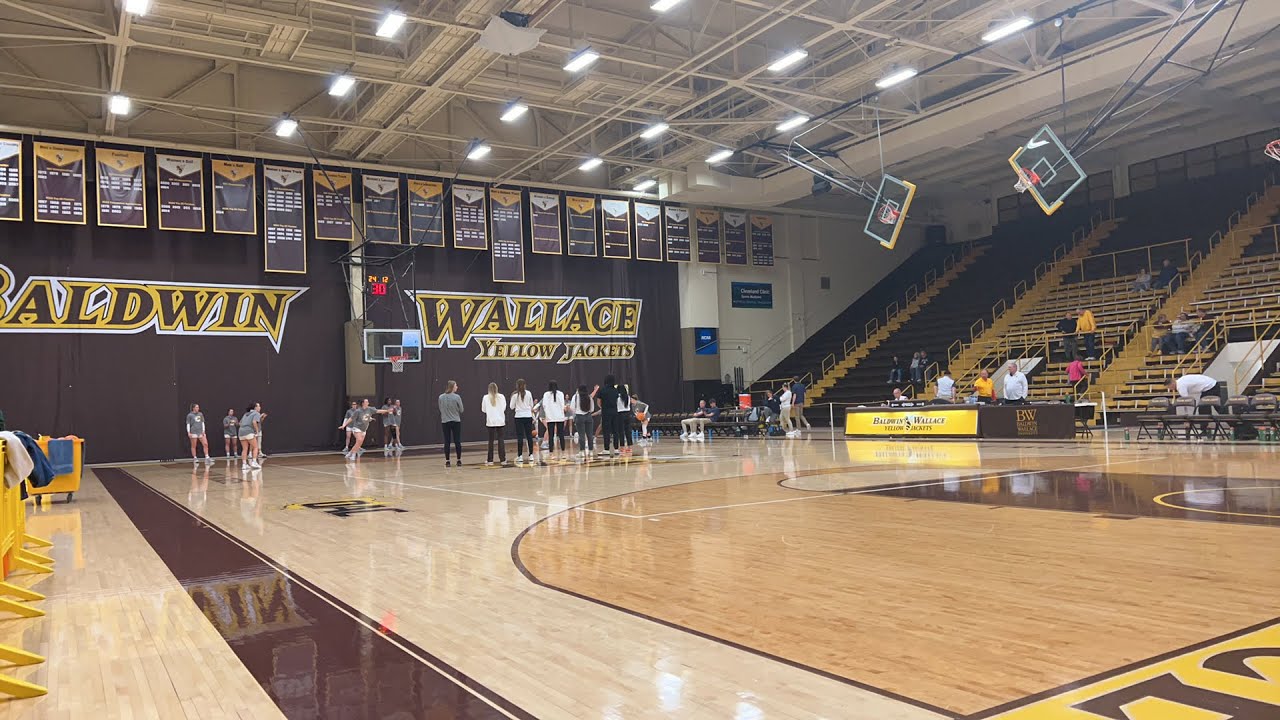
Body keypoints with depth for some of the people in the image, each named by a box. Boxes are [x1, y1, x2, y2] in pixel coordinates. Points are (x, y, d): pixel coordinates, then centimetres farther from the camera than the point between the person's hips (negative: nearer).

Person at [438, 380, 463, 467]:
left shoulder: (441, 397, -3)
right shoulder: (457, 397, -11)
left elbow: (440, 409, 8)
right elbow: (461, 410, -2)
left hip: (445, 422, 2)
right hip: (456, 421, -2)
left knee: (447, 442, 6)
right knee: (457, 441, 6)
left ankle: (447, 461, 7)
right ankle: (459, 460, 11)